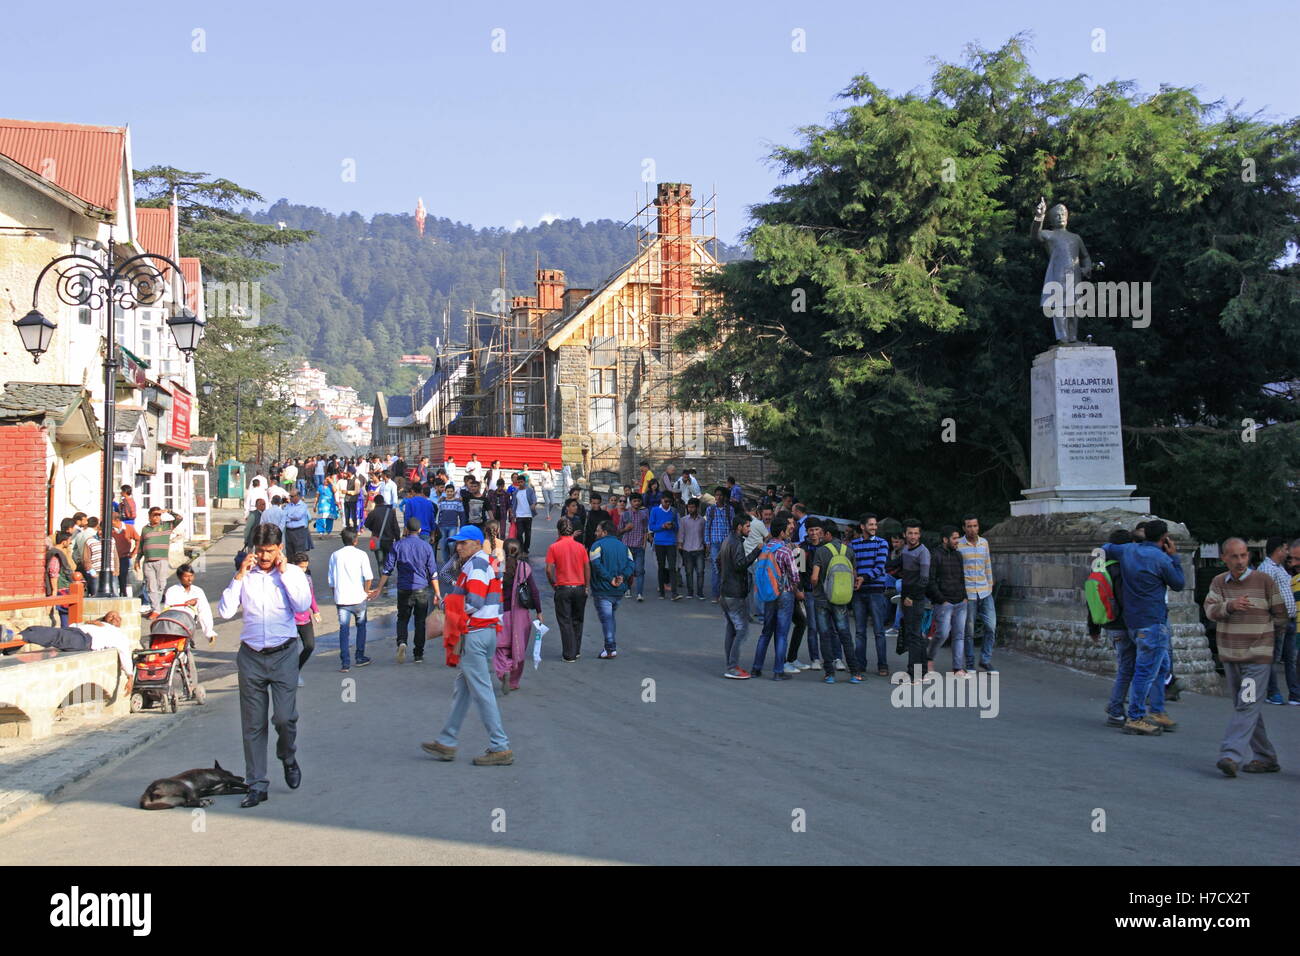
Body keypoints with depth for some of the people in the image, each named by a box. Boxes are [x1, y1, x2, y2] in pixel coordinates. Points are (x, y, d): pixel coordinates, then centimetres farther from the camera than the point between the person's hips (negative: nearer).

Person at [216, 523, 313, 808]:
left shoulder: (293, 574, 4)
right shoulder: (245, 576, 7)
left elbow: (303, 605, -12)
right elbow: (225, 611, -2)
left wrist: (283, 573, -10)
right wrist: (239, 576, -6)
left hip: (283, 655, -2)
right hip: (251, 655, 2)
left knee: (284, 717, -10)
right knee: (252, 723, 3)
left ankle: (288, 758, 22)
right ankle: (256, 785, 11)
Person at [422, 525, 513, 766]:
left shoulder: (476, 565, -12)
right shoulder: (487, 565, 19)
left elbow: (473, 601, -22)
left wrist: (450, 605, -5)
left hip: (475, 635, -11)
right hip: (488, 631, 11)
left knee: (481, 690, -7)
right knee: (461, 688, 15)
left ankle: (500, 748, -5)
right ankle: (446, 742, 23)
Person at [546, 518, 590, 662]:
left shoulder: (553, 547, -7)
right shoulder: (580, 547, 0)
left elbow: (549, 570, -10)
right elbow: (587, 568, 0)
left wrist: (553, 585, 4)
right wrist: (587, 586, 8)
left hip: (563, 588, -3)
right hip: (579, 588, 3)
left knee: (565, 622, 5)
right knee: (577, 620, 17)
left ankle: (569, 655, 5)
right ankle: (576, 651, 24)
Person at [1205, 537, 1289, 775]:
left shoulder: (1264, 581, -5)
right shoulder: (1219, 583, 7)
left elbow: (1280, 615, 3)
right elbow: (1210, 610, -8)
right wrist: (1229, 606, -28)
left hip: (1258, 657, -5)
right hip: (1229, 656, 5)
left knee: (1246, 705, -14)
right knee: (1246, 708, 10)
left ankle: (1231, 755, -20)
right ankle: (1265, 758, 19)